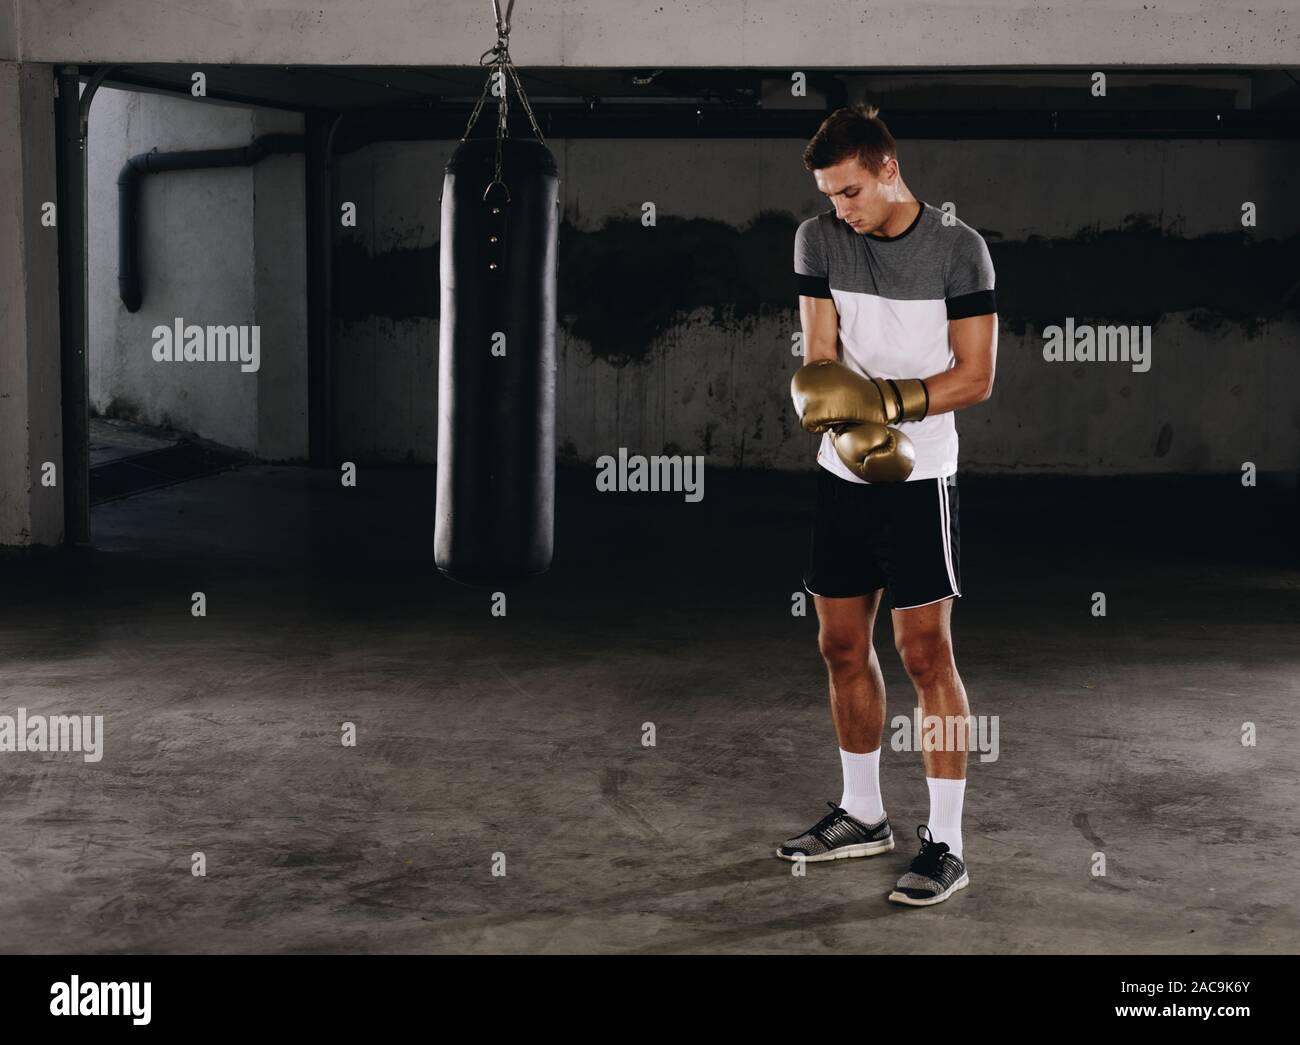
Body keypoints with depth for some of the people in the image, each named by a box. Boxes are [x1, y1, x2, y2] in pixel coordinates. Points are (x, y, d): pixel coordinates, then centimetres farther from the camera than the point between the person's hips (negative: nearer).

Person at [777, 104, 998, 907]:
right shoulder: (819, 239, 4)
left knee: (926, 652, -6)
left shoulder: (957, 248, -9)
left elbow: (975, 377, -10)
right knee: (843, 645, 12)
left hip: (919, 478, -6)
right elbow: (820, 360, 0)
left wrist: (883, 402, -22)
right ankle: (864, 814, 28)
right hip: (841, 475, 6)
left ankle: (947, 843, 0)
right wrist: (851, 429, -18)